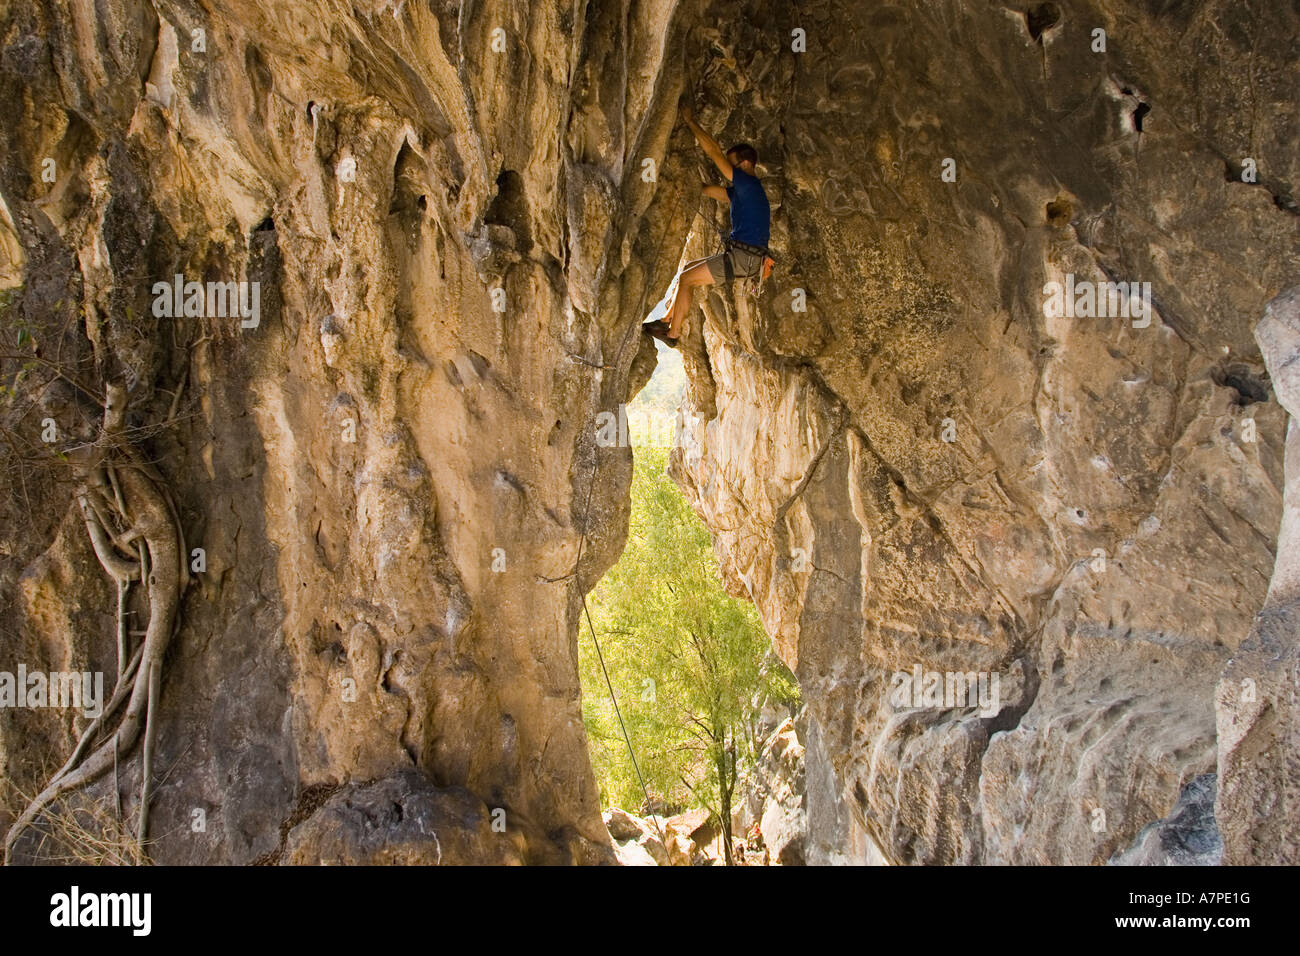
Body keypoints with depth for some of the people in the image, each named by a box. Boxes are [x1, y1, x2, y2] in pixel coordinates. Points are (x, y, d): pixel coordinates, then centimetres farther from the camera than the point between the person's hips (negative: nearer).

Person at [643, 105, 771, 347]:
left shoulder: (749, 183, -9)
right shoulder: (741, 191, 19)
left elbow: (714, 151, -10)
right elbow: (709, 191, 30)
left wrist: (690, 121, -3)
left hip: (743, 258, -10)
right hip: (745, 257, 10)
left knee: (686, 279, -7)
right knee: (687, 269, 18)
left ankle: (672, 334, -3)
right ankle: (668, 319, 19)